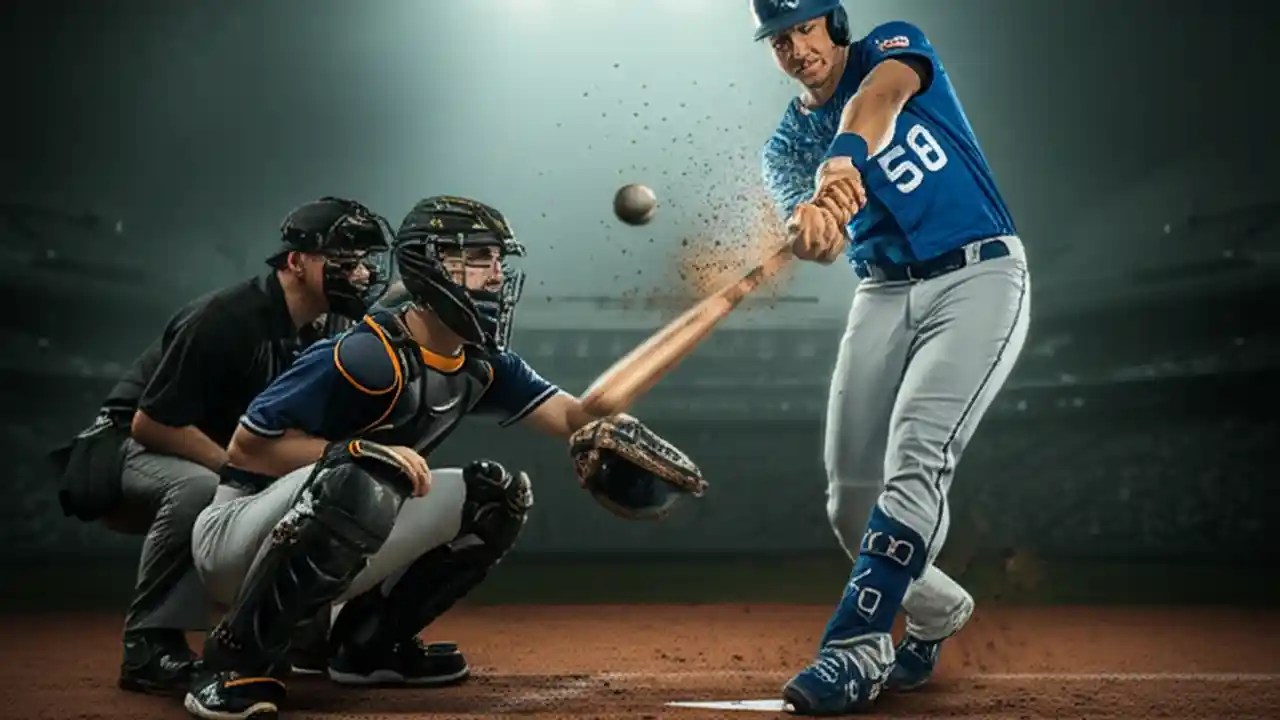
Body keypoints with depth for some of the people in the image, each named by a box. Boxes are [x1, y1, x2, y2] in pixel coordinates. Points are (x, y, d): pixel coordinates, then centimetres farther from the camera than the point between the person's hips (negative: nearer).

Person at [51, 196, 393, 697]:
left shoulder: (309, 339, 2)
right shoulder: (225, 318, -25)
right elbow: (149, 424, -25)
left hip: (218, 462, 9)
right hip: (126, 449, -8)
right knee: (200, 487, -38)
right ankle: (148, 647, -28)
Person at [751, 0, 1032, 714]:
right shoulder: (788, 145, 7)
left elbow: (876, 100, -26)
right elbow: (823, 241, -15)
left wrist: (843, 157, -49)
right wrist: (813, 223, -41)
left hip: (979, 277, -5)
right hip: (884, 296, 5)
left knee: (915, 460, -22)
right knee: (852, 497, 1)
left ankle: (854, 651, -24)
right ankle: (938, 614, 27)